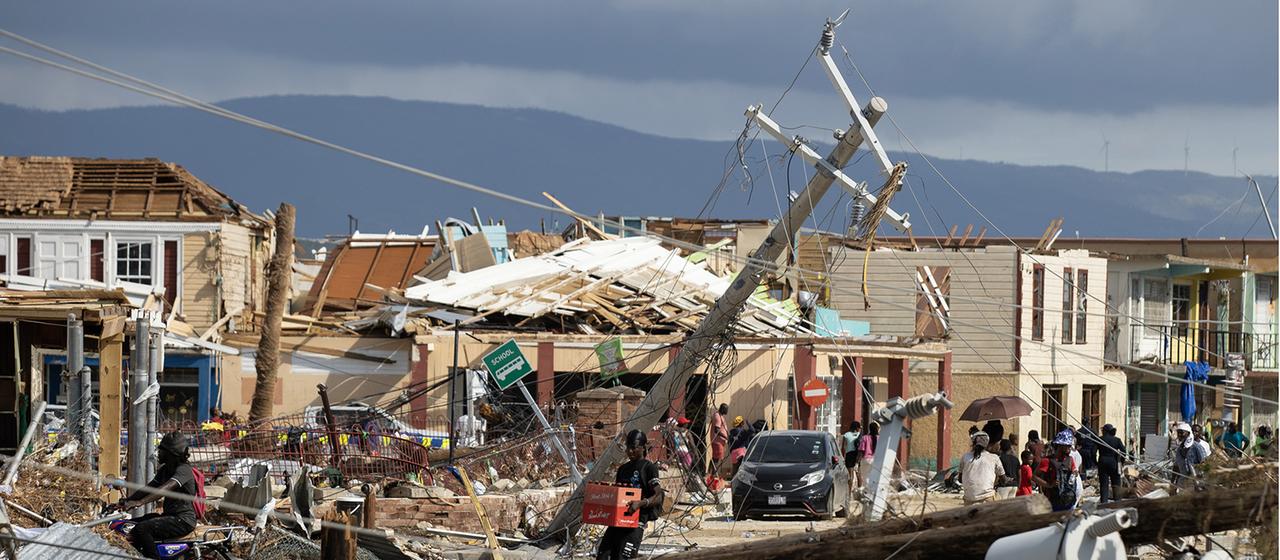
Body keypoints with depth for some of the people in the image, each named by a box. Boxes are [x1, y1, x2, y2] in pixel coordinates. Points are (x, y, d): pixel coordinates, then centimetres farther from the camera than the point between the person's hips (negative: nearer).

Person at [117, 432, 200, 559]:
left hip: (183, 520, -10)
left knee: (142, 529, -27)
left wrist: (140, 502, -43)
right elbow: (148, 488, 13)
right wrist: (125, 501, -2)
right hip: (169, 515, 10)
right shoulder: (164, 469, 15)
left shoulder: (184, 469, -16)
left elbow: (166, 488, -32)